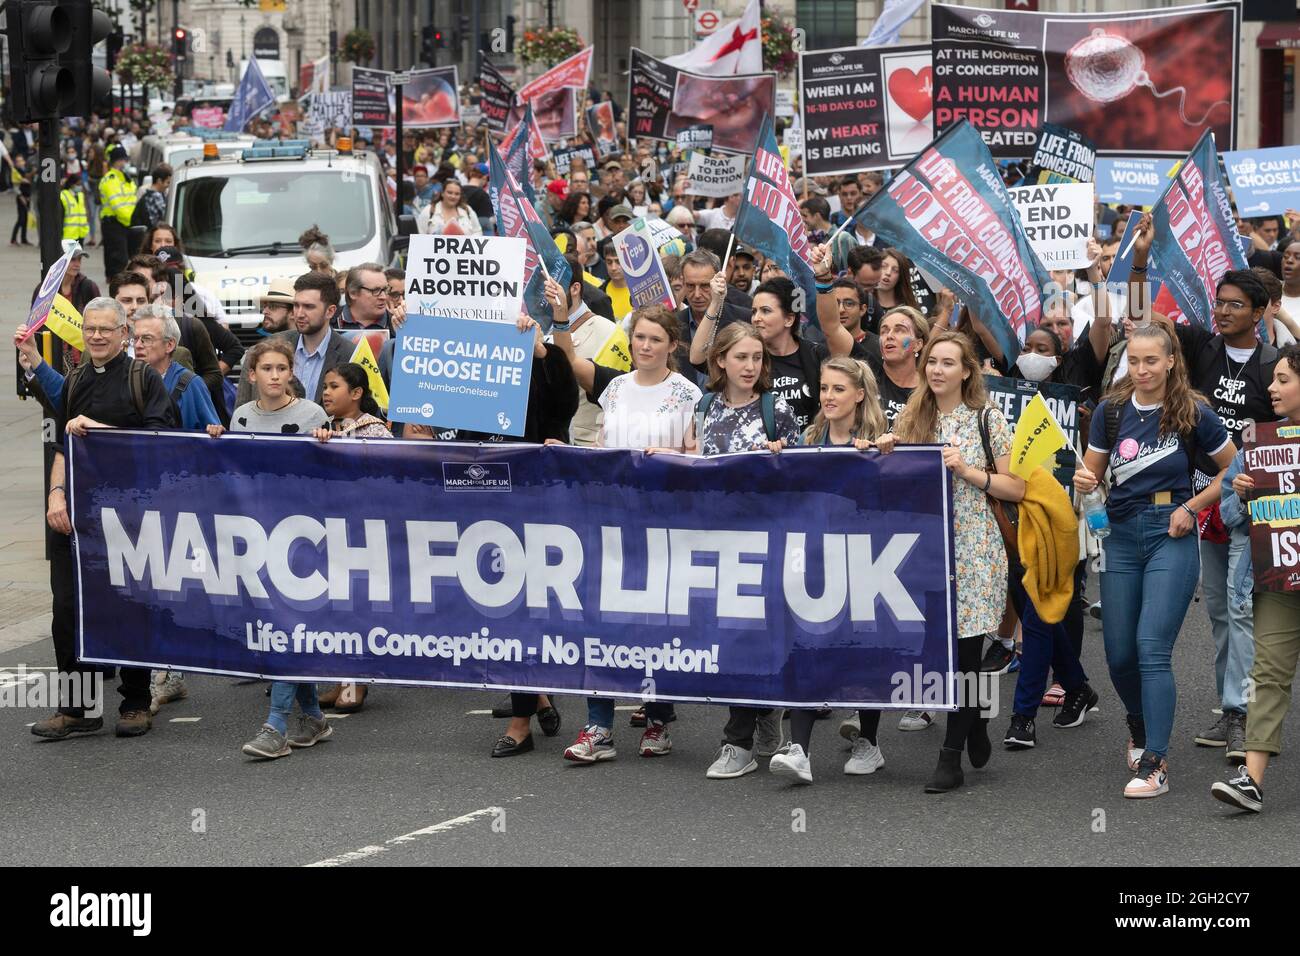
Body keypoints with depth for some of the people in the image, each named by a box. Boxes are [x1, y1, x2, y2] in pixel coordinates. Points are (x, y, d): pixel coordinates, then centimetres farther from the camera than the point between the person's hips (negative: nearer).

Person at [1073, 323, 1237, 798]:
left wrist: (1192, 507, -6)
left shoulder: (1194, 414, -7)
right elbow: (1092, 471, 10)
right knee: (1119, 653, 8)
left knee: (1152, 647, -14)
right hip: (1121, 536, 4)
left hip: (1171, 537, -4)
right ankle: (1140, 729, 37)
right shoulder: (1111, 411, 1)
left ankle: (1154, 765, -12)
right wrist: (1084, 480, -13)